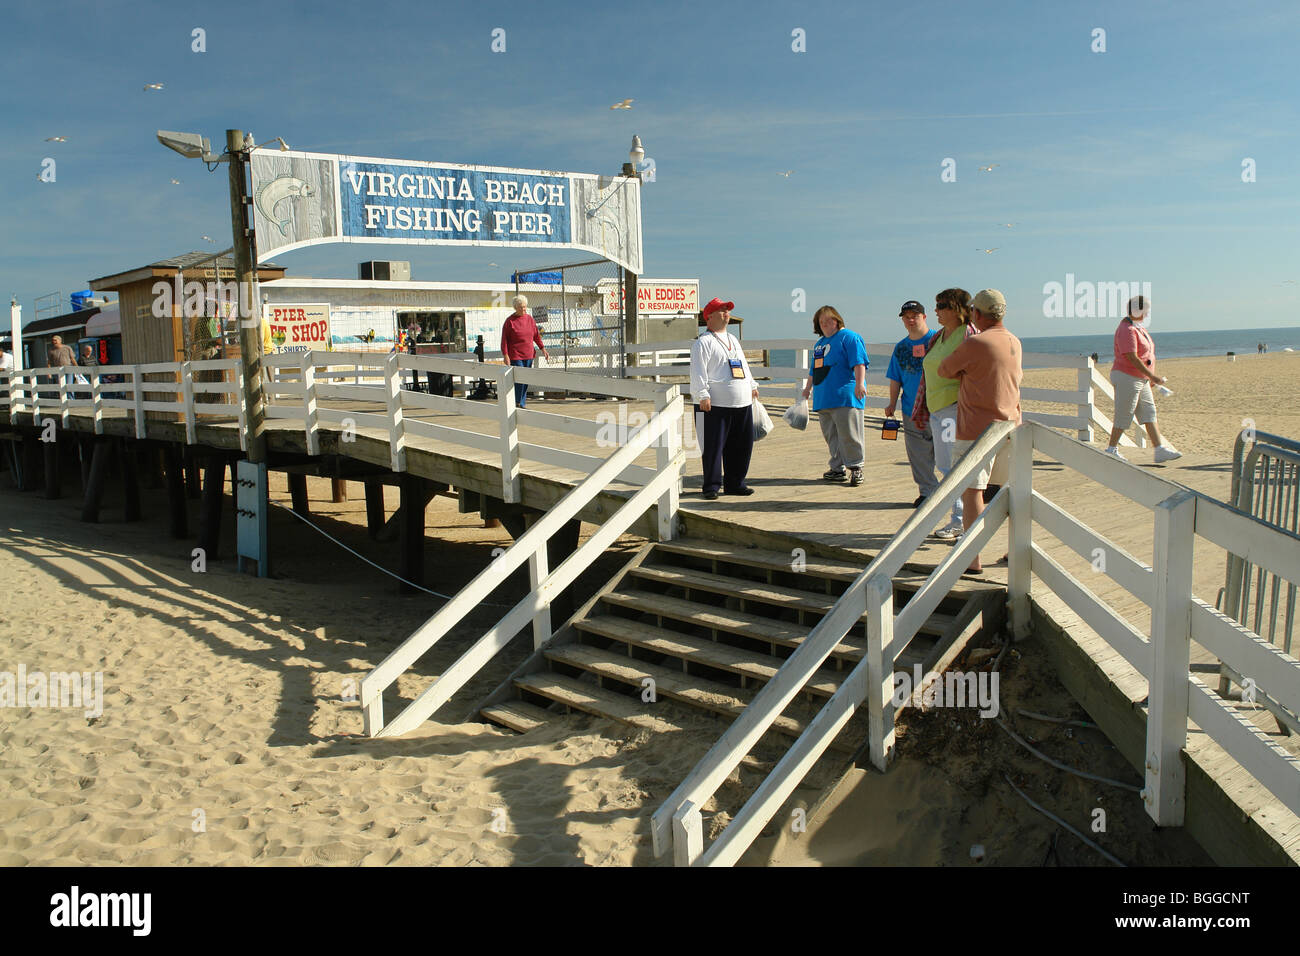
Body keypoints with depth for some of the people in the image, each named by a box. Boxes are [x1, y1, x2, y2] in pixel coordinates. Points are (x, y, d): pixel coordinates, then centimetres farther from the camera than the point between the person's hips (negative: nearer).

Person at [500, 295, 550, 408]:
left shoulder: (530, 319, 9)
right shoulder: (510, 321, -6)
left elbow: (536, 335, 15)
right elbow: (504, 339, -6)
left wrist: (543, 349, 7)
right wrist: (505, 355, -13)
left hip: (528, 356, 5)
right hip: (515, 356, -5)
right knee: (519, 380, -11)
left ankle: (522, 404, 17)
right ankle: (516, 404, 3)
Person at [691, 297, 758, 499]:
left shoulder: (733, 340, 23)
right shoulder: (703, 342, -4)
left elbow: (744, 365, 31)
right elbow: (698, 372, -11)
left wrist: (752, 385, 27)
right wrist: (703, 395, -19)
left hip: (742, 403, 8)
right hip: (715, 405, -8)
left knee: (742, 445, 9)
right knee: (713, 446, -5)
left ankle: (734, 483, 19)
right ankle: (712, 486, 3)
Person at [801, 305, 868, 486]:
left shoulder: (849, 337, -2)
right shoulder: (819, 343, 23)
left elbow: (859, 363, -13)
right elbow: (814, 369, 34)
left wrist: (859, 384, -23)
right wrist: (808, 388, 35)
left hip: (845, 397, -8)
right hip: (823, 399, 8)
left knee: (849, 434, -8)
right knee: (831, 435, 8)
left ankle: (855, 468, -1)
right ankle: (838, 469, 14)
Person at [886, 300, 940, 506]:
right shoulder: (901, 347, 12)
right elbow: (895, 379, 17)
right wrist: (892, 404, 9)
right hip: (911, 410, 5)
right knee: (918, 454, 6)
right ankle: (927, 491, 16)